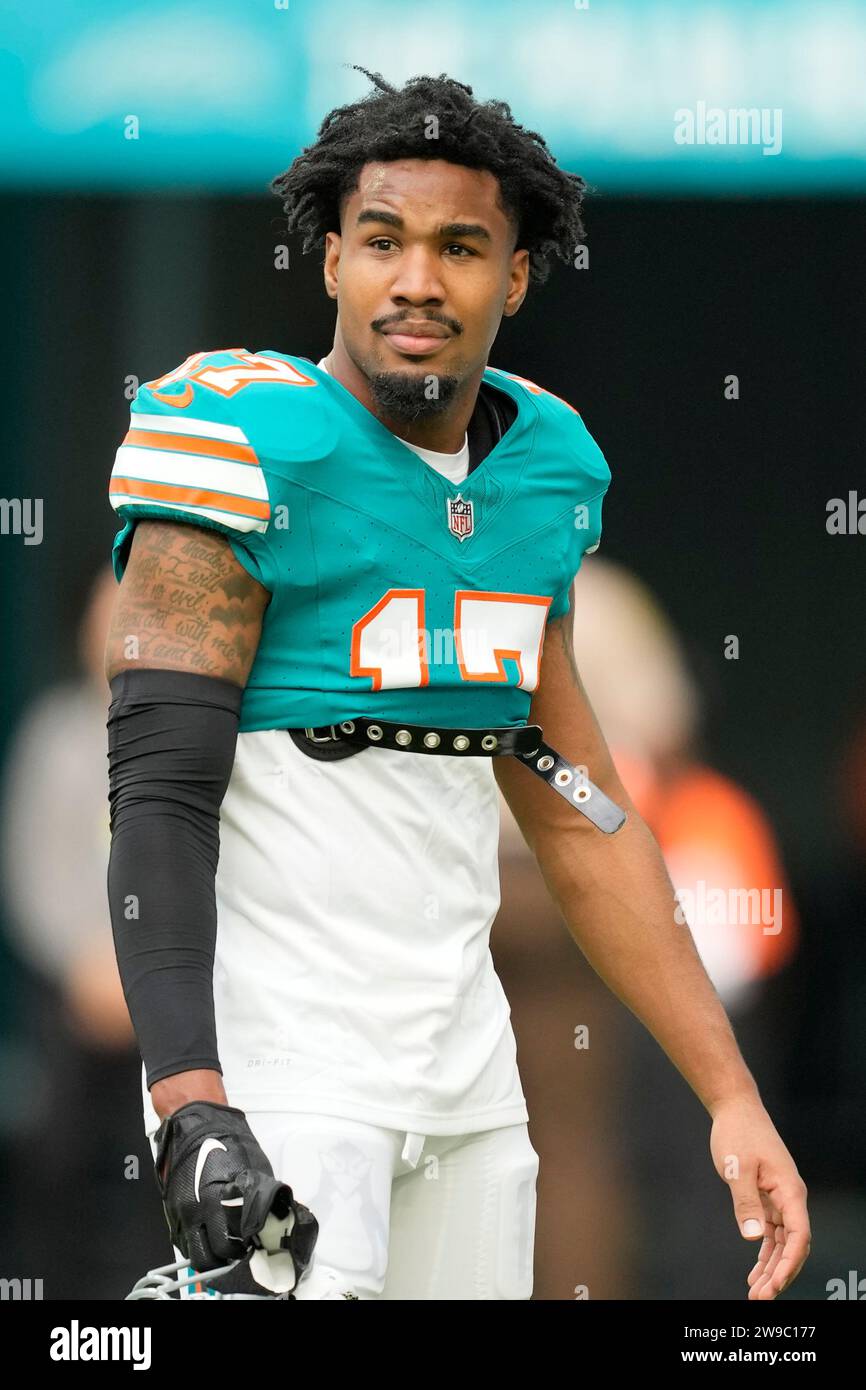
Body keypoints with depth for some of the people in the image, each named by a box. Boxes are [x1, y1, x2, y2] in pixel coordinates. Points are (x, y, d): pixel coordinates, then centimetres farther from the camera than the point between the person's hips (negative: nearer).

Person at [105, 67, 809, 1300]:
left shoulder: (542, 468, 12)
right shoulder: (250, 445, -10)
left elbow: (580, 819, 18)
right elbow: (159, 797, -15)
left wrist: (731, 1095, 14)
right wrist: (192, 1115, -25)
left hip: (461, 1053, 7)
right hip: (277, 1071, -7)